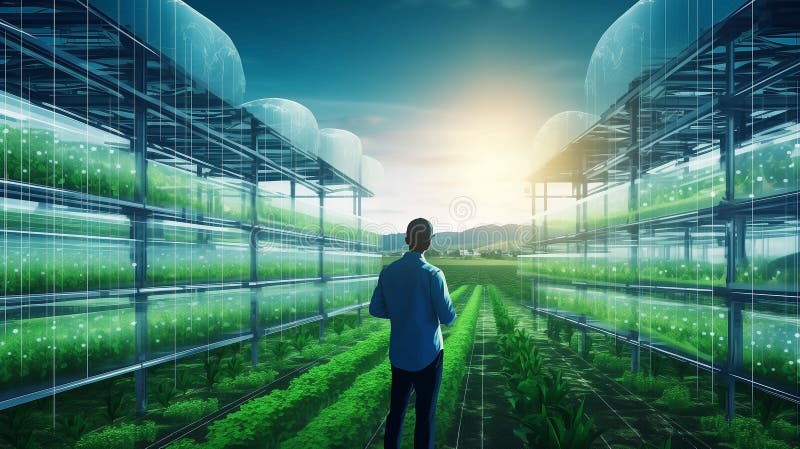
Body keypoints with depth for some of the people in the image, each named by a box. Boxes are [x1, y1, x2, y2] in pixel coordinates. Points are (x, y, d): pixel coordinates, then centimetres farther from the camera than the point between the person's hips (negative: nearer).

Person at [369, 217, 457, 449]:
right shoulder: (432, 274, -15)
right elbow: (448, 318, -14)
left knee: (396, 411, 14)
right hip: (427, 355, -4)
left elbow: (375, 309, 6)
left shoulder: (388, 272, -2)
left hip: (398, 354, 4)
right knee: (425, 415, 6)